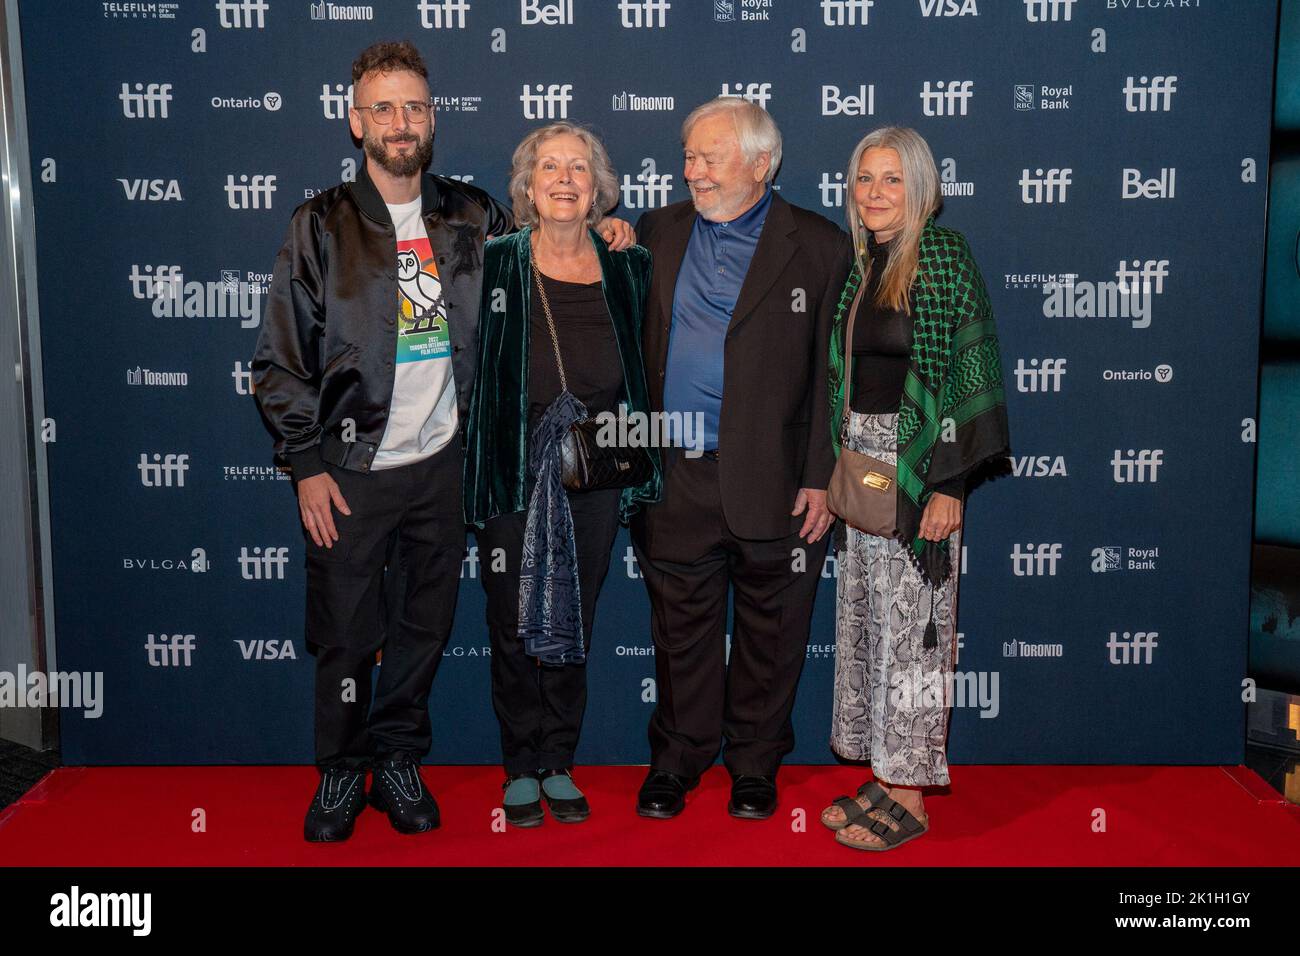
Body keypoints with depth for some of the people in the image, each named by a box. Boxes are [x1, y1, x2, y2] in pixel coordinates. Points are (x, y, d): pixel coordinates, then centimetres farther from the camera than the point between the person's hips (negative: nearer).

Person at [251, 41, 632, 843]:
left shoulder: (472, 218, 5)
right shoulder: (322, 227, -2)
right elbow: (281, 359, -1)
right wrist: (307, 464, -6)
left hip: (442, 461, 3)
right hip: (351, 469, -2)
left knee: (425, 625, 12)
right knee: (347, 634, 5)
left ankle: (399, 759, 30)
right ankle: (342, 771, 25)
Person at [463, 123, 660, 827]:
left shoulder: (626, 269, 3)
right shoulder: (494, 265, -3)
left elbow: (642, 368, 13)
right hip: (513, 473, -2)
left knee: (575, 623, 12)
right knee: (514, 627, 7)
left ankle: (558, 765, 27)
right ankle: (521, 770, 23)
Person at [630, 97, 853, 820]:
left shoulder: (819, 247, -1)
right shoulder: (659, 233, 9)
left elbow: (834, 374, -2)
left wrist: (822, 478, -7)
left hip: (775, 481, -2)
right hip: (675, 481, 3)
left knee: (770, 629, 10)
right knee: (682, 625, 13)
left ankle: (755, 762, 28)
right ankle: (677, 758, 29)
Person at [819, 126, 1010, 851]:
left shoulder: (944, 257, -10)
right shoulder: (861, 264, 11)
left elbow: (968, 371, -14)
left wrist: (950, 485, -18)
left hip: (917, 464, -8)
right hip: (860, 458, 8)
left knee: (910, 623, -2)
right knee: (866, 615, 11)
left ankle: (910, 799, 9)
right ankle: (885, 778, 23)